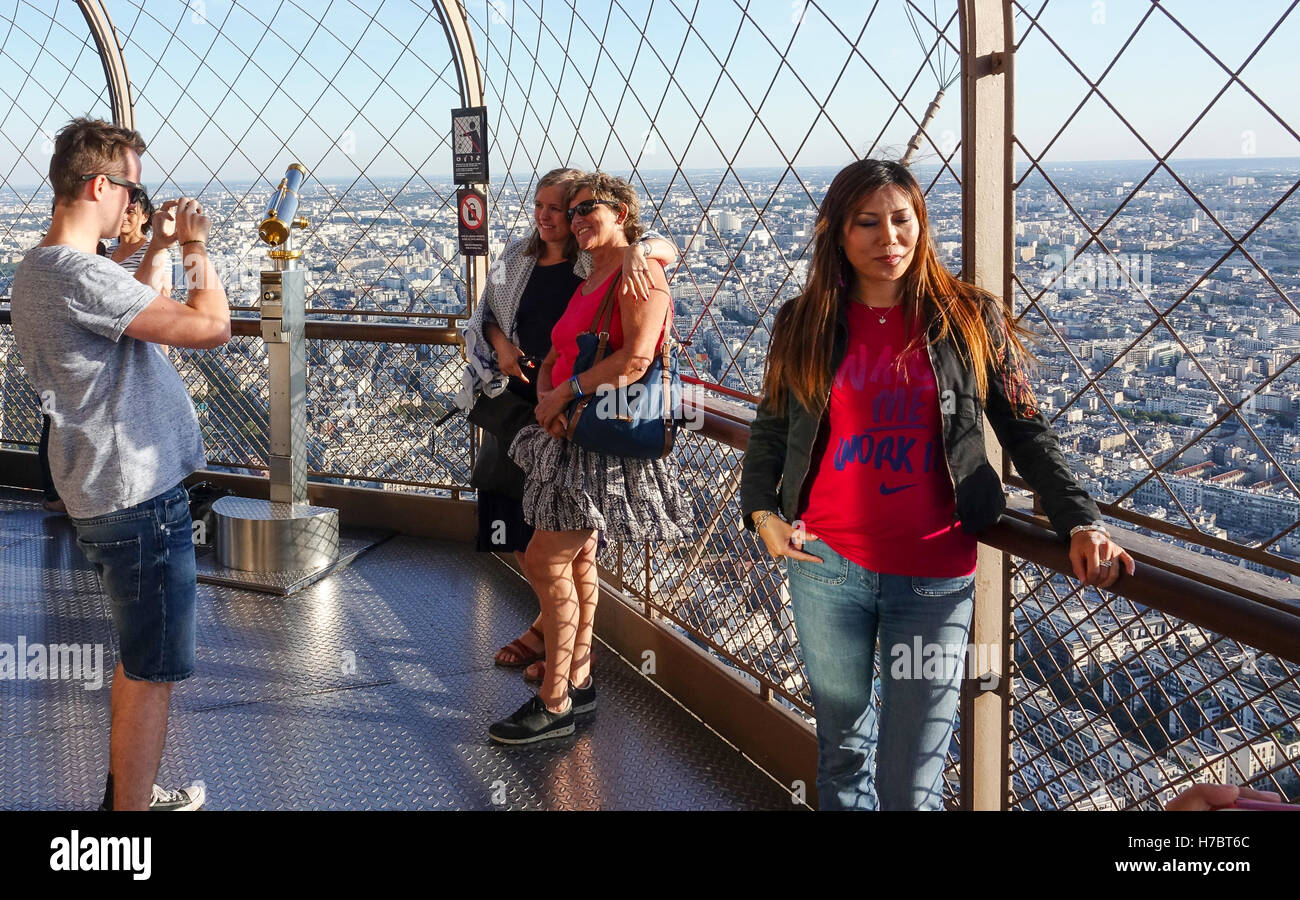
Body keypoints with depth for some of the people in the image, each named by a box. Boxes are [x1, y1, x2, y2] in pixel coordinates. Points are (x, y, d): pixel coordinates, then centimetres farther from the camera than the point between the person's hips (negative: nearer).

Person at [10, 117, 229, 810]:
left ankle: (125, 792, 37)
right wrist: (197, 248, -9)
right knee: (151, 674, 1)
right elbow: (211, 326, -25)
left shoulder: (35, 270, 10)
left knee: (137, 659, 24)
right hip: (140, 500, -11)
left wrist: (157, 249, 19)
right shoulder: (76, 274, -23)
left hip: (106, 495, 11)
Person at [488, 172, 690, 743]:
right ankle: (579, 683, 24)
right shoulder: (586, 286, 20)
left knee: (545, 563, -10)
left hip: (607, 439, -10)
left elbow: (636, 357, -23)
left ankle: (554, 705, -2)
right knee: (573, 562, 13)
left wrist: (567, 391, -15)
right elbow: (552, 362, 18)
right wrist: (548, 403, -5)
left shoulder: (639, 272, -9)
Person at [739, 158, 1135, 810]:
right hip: (826, 565, 2)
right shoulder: (805, 324, 3)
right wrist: (761, 512, -4)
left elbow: (1025, 433, 0)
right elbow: (770, 429, 11)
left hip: (935, 578, -2)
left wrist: (1081, 522, -11)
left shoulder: (970, 320, -1)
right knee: (842, 744, 18)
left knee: (911, 783, 1)